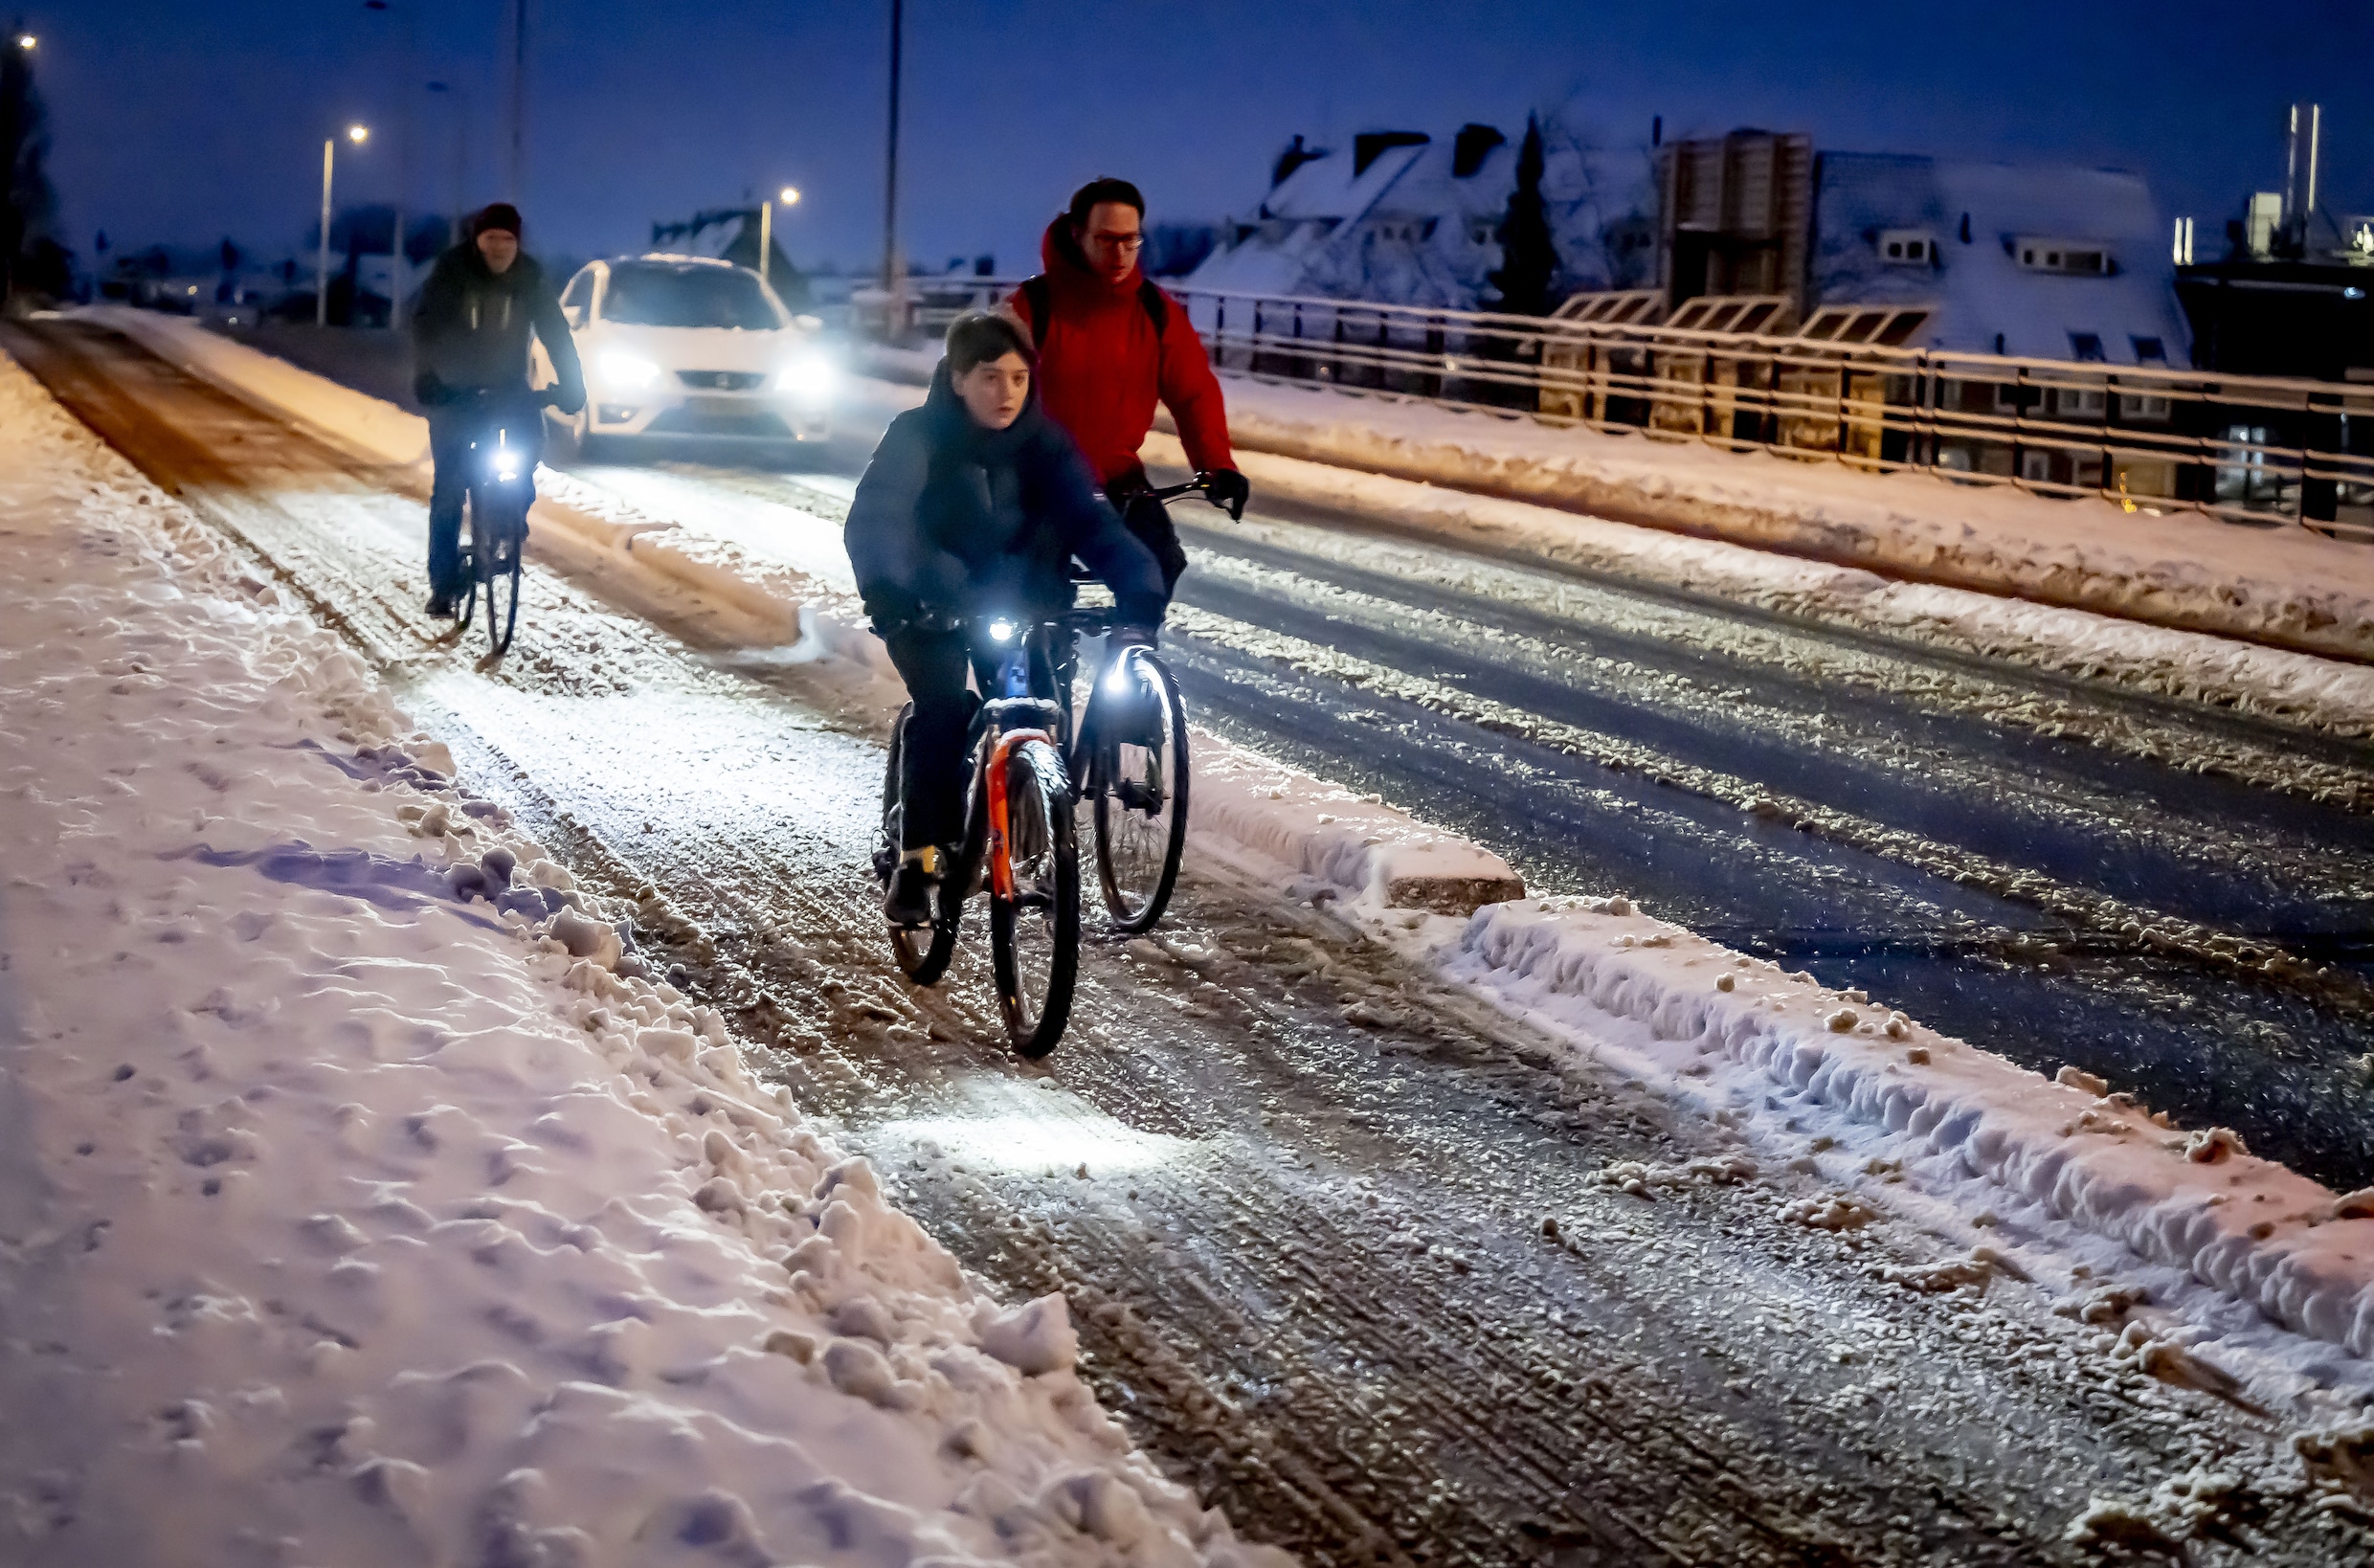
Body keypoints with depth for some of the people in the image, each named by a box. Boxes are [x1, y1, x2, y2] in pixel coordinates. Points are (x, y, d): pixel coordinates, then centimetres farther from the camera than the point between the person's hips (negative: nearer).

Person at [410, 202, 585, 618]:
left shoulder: (529, 277, -10)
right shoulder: (452, 270, -17)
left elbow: (555, 331, -10)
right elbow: (425, 326, -25)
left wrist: (570, 382, -22)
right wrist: (424, 377, -39)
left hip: (508, 384, 2)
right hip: (455, 389, -2)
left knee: (531, 439, -26)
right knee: (449, 486, -5)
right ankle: (443, 585, 2)